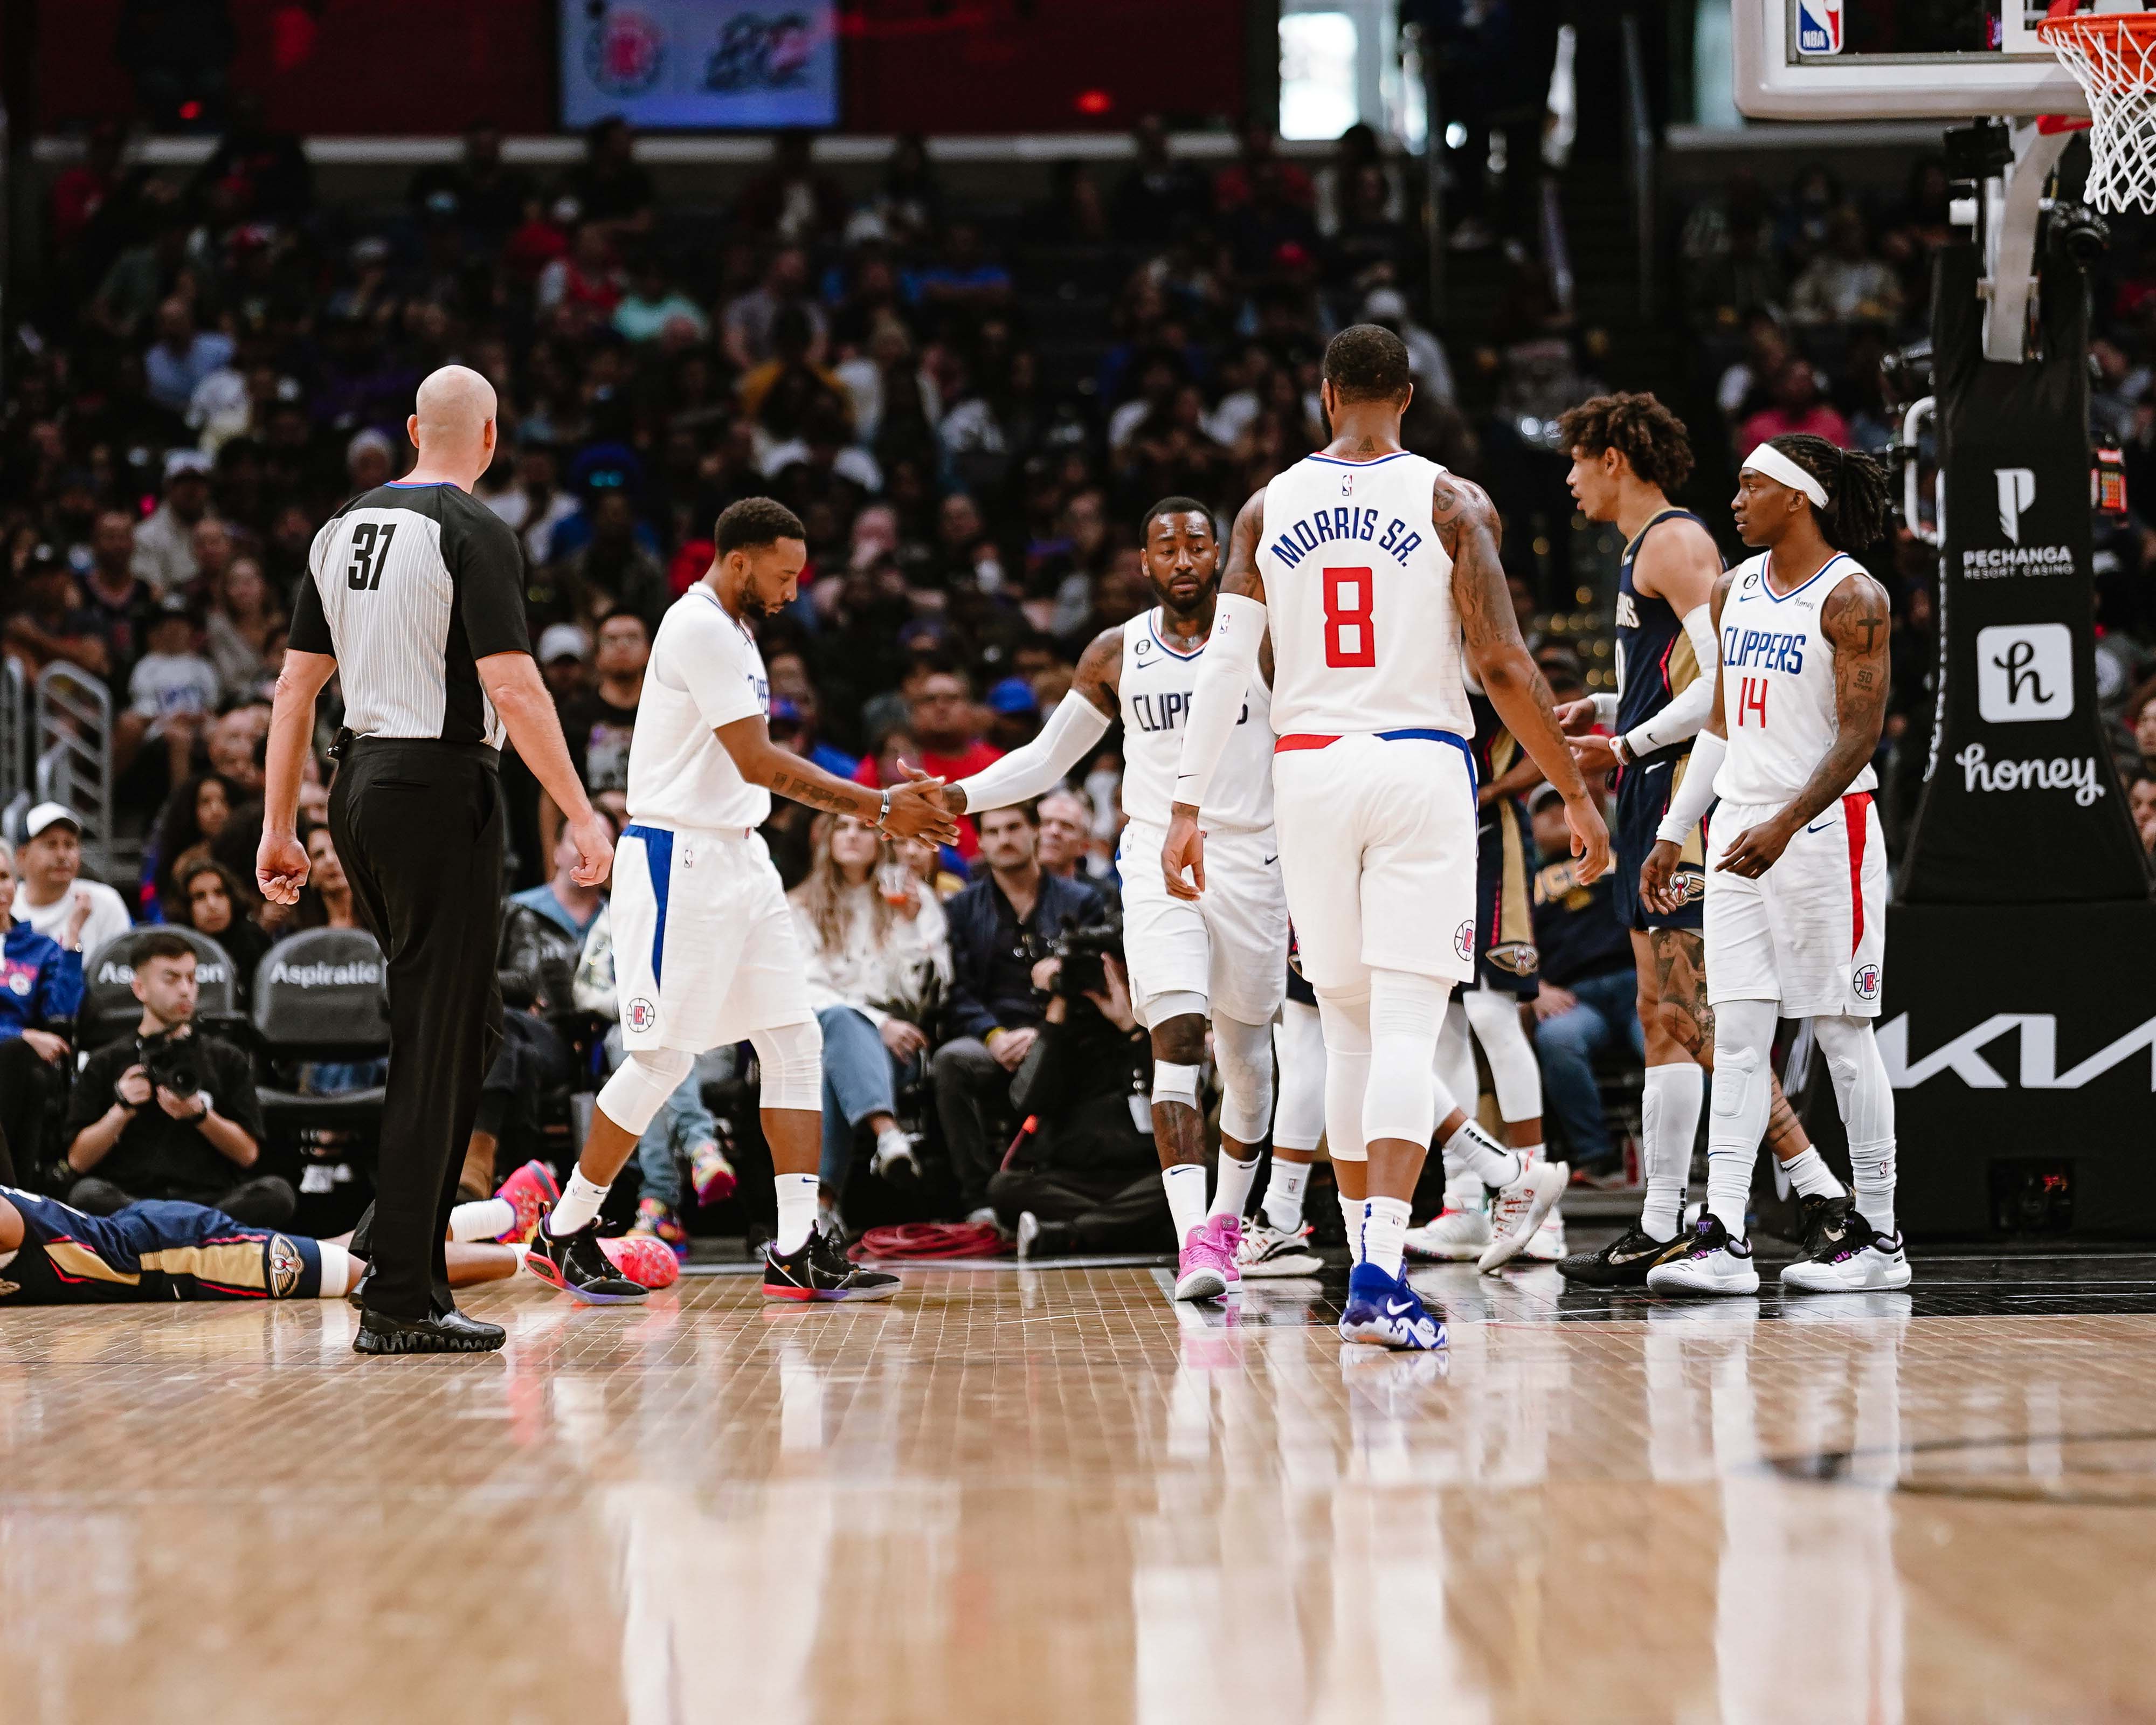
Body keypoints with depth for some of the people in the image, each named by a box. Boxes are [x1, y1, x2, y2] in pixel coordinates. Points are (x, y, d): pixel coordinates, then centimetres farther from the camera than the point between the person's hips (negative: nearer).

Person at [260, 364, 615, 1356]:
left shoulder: (344, 528, 12)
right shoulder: (472, 531, -10)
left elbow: (296, 686, 13)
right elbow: (511, 687, -18)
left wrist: (278, 829, 17)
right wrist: (581, 816, -15)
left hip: (361, 789, 8)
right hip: (441, 789, -8)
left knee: (468, 1023, 19)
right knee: (435, 1047, -5)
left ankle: (410, 1244, 17)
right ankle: (400, 1303, -6)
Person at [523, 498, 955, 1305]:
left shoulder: (730, 631, 16)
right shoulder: (700, 628, -16)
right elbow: (758, 763, -19)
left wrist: (880, 806, 16)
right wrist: (875, 806, -16)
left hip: (736, 859, 10)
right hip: (680, 861, -10)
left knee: (794, 1042, 3)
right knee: (663, 1056, -5)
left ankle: (799, 1251, 2)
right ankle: (564, 1232, 9)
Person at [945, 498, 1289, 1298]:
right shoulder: (1116, 654, 5)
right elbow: (1046, 758, 14)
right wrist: (955, 797, 2)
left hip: (1250, 864, 0)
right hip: (1158, 865, 0)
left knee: (1245, 1052, 13)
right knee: (1176, 1045, -17)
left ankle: (1227, 1218, 36)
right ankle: (1194, 1246, -27)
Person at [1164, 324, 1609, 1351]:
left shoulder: (1267, 509, 7)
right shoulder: (1452, 503, -1)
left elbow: (1224, 666, 3)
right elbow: (1502, 666, -7)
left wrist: (1188, 809, 6)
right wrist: (1575, 795, 1)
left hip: (1309, 770, 3)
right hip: (1421, 769, -3)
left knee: (1352, 1027, 15)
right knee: (1405, 1027, -8)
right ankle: (1378, 1275, -20)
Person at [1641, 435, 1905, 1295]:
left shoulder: (1851, 597, -10)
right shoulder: (1735, 590, 13)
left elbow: (1860, 733, -14)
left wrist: (1786, 826, -23)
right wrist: (1673, 831, 16)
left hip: (1825, 829, -7)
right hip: (1742, 827, 7)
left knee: (1842, 1031, -2)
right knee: (1737, 1034, 1)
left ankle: (1878, 1235, 6)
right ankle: (1723, 1236, -2)